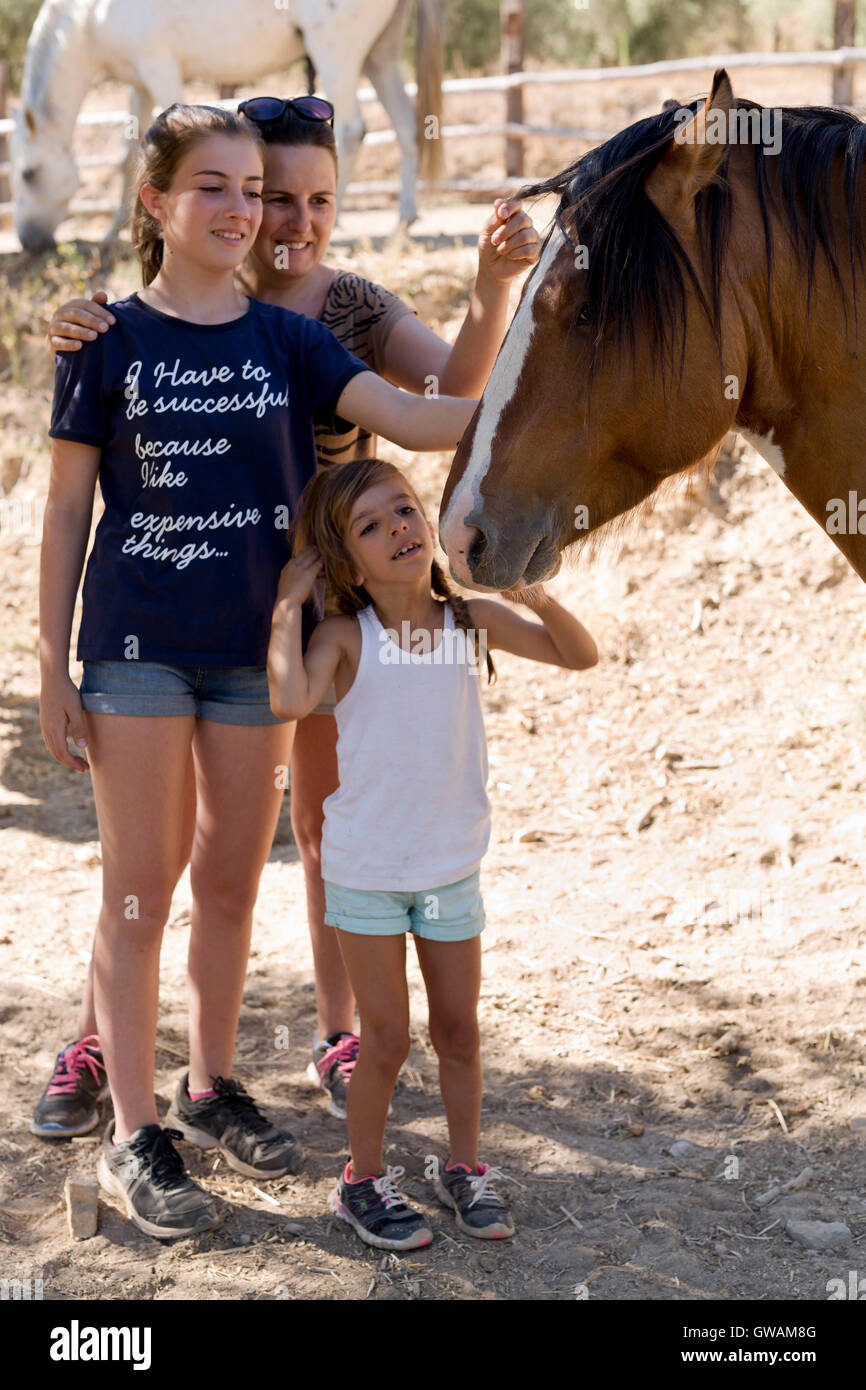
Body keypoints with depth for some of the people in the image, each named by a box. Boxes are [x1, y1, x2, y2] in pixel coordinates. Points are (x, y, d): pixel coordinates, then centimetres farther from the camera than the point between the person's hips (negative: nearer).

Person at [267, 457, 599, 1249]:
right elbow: (291, 701, -33)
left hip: (453, 866, 3)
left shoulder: (472, 620, -5)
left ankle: (465, 1168, 32)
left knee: (459, 1031, 13)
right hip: (366, 870, -3)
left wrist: (535, 593, -18)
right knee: (387, 1039, 5)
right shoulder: (347, 637, -15)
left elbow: (581, 656, -3)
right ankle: (364, 1180, 25)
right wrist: (287, 604, -24)